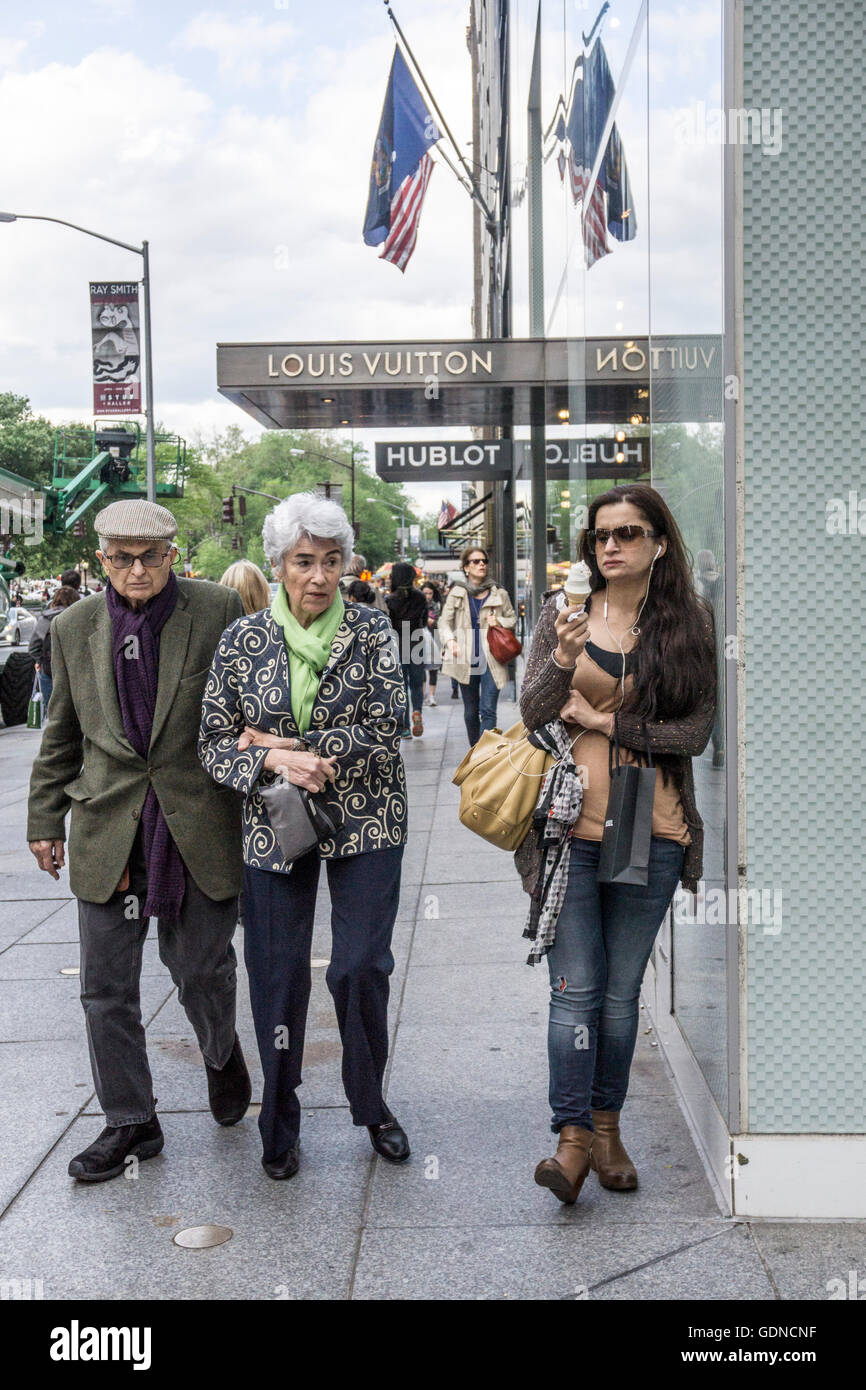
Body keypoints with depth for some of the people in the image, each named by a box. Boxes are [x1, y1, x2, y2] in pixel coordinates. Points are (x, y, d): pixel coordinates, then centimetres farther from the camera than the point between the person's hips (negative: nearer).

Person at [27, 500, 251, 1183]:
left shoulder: (219, 611, -5)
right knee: (107, 989, 7)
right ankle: (130, 1123, 25)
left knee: (202, 968, 10)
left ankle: (222, 1052, 43)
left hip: (201, 828, -3)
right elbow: (61, 736, 13)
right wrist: (46, 820, 14)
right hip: (107, 832, 3)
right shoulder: (74, 628, 5)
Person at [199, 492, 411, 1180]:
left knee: (361, 967, 2)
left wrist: (293, 748, -13)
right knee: (278, 974, 7)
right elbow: (214, 742, 0)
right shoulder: (242, 638, -1)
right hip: (274, 827, 1)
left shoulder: (371, 628, -4)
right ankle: (280, 1123, 26)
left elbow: (387, 727, -11)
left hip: (365, 820, -1)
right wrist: (277, 761, -19)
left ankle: (371, 1104, 27)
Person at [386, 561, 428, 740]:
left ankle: (405, 728, 3)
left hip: (396, 647, -2)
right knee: (416, 684, 14)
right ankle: (417, 711, -14)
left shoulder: (390, 600, -10)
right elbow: (424, 621, 10)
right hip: (416, 646, 2)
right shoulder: (420, 598, -1)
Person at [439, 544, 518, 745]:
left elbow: (513, 618, 18)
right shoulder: (457, 593, 5)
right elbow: (444, 622, 3)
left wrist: (499, 621, -5)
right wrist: (450, 640, -17)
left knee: (488, 711, -12)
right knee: (470, 712, 11)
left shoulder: (499, 594, 6)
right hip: (466, 660, 1)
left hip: (491, 660, -1)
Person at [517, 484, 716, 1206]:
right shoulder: (565, 610, 3)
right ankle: (574, 1137, 5)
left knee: (622, 990, 11)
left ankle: (608, 1126, 24)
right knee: (576, 989, -2)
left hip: (652, 831, 1)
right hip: (571, 826, 0)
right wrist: (563, 658, -19)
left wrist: (603, 721, -8)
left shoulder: (690, 621, 1)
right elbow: (532, 714, -1)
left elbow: (694, 732, -4)